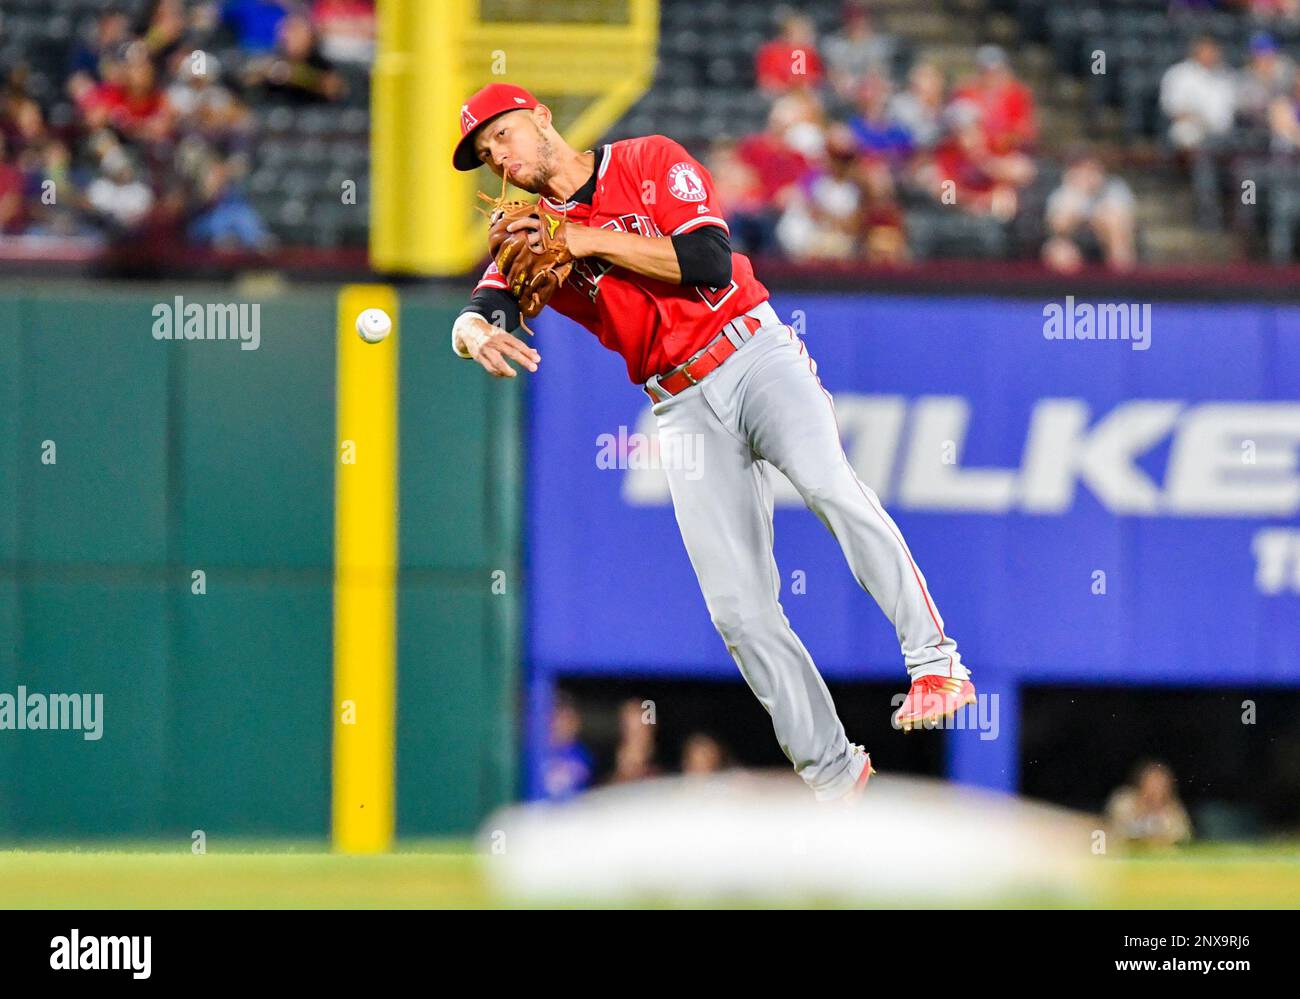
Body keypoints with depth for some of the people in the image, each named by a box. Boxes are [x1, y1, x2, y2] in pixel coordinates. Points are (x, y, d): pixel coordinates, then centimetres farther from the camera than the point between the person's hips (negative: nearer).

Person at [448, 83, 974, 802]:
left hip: (756, 356, -4)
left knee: (824, 480, -33)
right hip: (685, 411, 4)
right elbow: (475, 315, -8)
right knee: (739, 610, -6)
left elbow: (711, 262, -13)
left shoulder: (650, 162, 1)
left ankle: (934, 660, -32)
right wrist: (477, 336, -32)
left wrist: (591, 240, -14)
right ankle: (830, 774, 1)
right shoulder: (531, 234, 10)